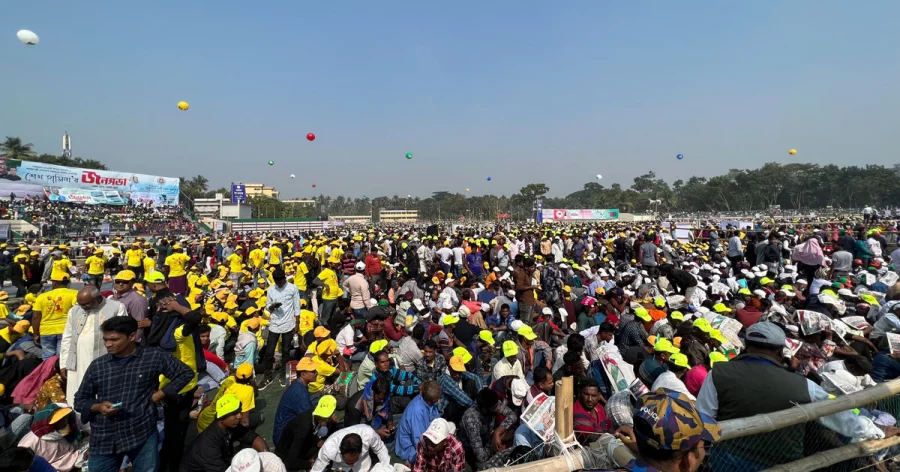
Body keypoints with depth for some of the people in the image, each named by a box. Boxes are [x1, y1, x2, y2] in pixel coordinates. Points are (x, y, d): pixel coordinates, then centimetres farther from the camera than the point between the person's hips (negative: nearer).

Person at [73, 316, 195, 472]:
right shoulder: (97, 365, 4)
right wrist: (98, 406, -8)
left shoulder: (154, 358, -4)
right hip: (104, 438, 2)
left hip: (143, 434, -2)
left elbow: (186, 373, 1)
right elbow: (80, 401, 13)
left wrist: (157, 395, -5)